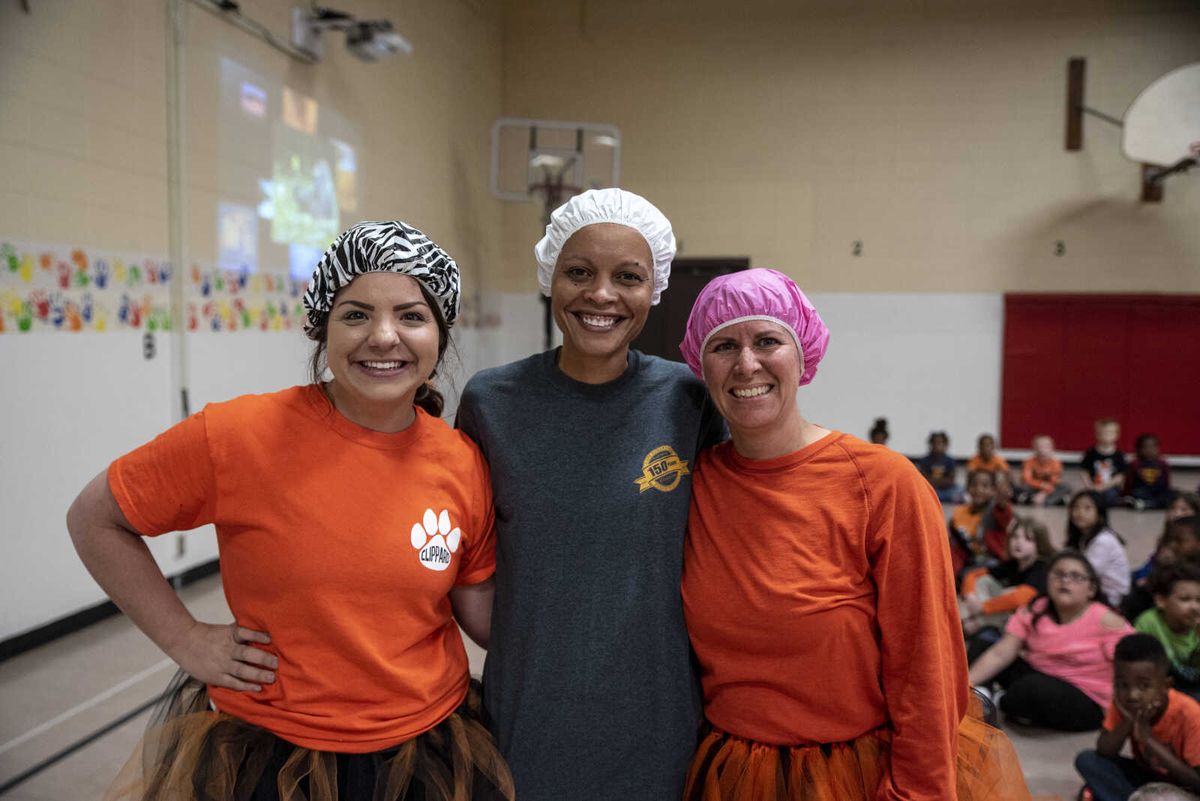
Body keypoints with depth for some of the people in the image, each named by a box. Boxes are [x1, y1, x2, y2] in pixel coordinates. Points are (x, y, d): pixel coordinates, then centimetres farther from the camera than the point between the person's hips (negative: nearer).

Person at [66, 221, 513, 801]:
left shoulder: (463, 464, -8)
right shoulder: (238, 436, -17)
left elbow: (479, 611, 3)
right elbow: (94, 520, -3)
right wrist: (185, 640, -7)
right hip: (267, 754, -2)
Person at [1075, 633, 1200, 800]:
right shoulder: (1122, 701, -14)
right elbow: (1103, 753, -14)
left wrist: (1148, 739, -32)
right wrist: (1127, 723, -30)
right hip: (1146, 776, 4)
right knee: (1086, 760, -16)